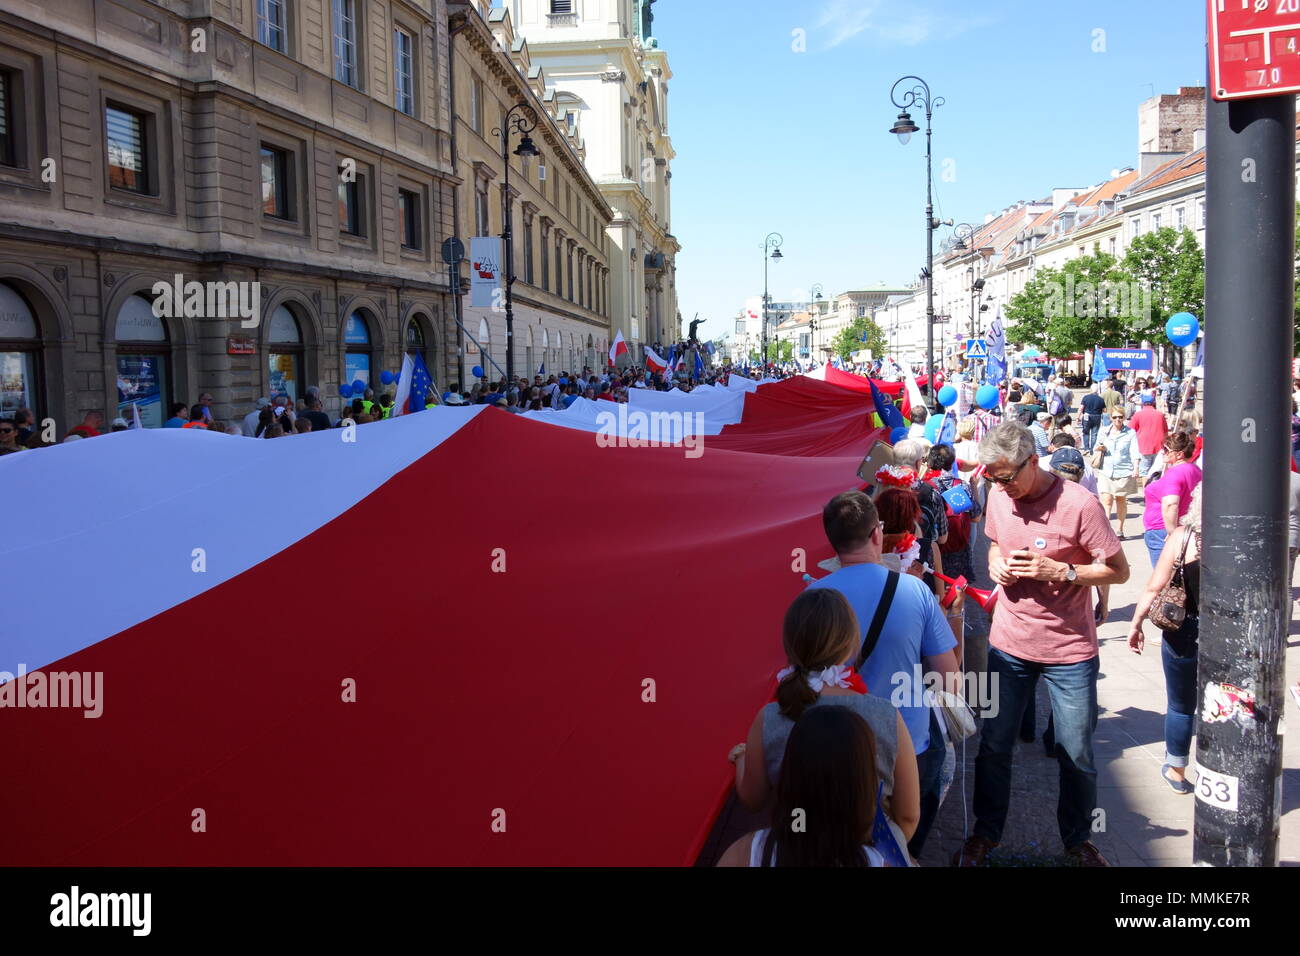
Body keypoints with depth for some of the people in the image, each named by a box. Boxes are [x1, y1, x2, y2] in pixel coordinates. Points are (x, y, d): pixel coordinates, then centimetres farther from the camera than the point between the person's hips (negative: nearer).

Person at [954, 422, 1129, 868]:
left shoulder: (1078, 504, -18)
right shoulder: (997, 498, -1)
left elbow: (1118, 570, -11)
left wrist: (1059, 570, -24)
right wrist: (996, 563, -5)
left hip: (1069, 649, -4)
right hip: (1009, 642, 4)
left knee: (1077, 755, 8)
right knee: (993, 746, 10)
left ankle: (1077, 838, 32)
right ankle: (985, 833, 29)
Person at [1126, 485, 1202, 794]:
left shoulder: (1182, 537, -13)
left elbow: (1154, 589, -9)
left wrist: (1136, 624, 3)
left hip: (1185, 633, 0)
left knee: (1181, 705, 19)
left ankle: (1176, 770, 33)